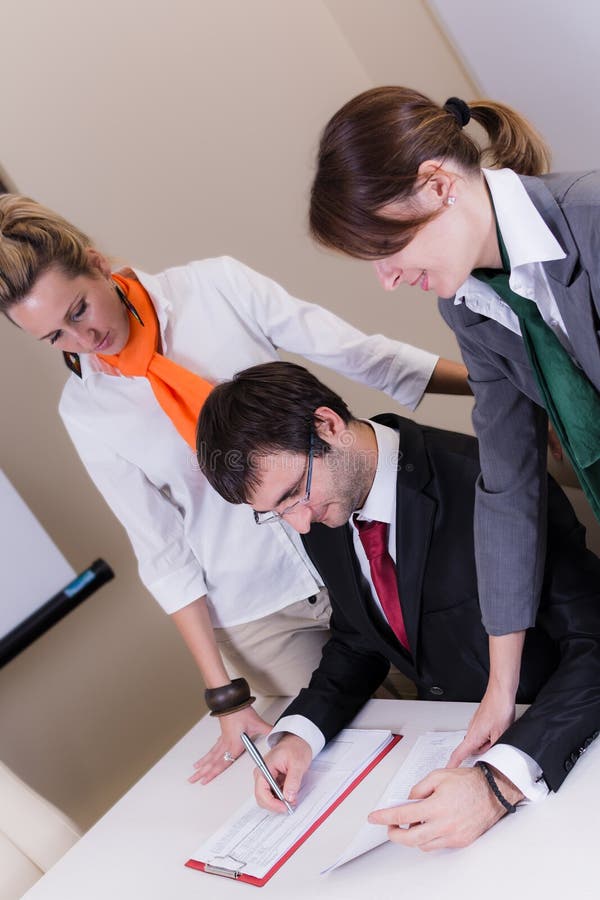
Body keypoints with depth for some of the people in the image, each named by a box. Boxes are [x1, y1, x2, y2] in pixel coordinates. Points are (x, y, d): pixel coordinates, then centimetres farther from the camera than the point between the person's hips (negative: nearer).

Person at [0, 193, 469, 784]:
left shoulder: (216, 286, -9)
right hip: (258, 608, 0)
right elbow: (163, 553, -4)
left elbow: (361, 355, -8)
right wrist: (224, 693, -6)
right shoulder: (86, 411, -7)